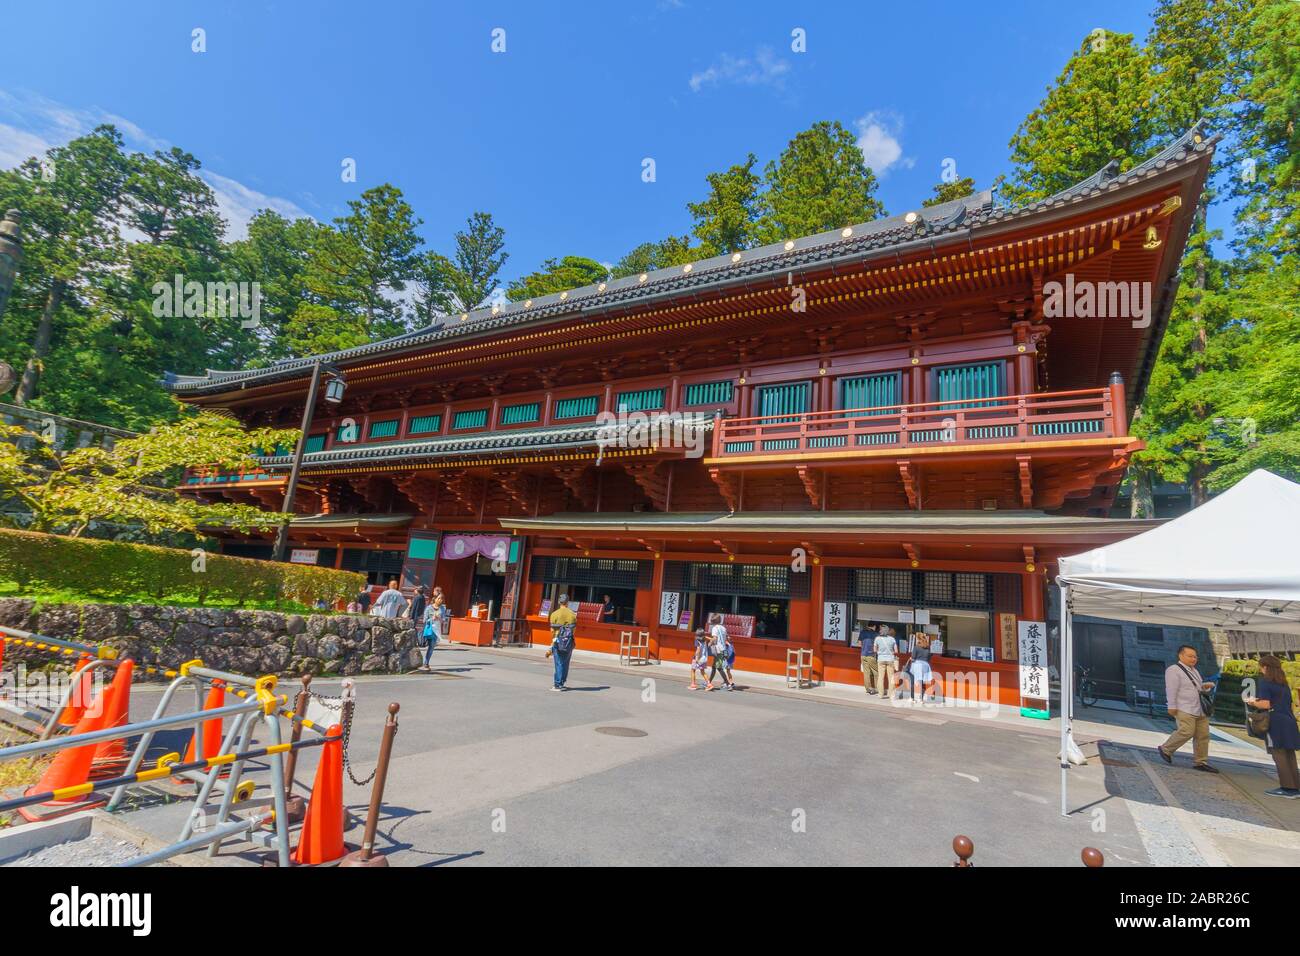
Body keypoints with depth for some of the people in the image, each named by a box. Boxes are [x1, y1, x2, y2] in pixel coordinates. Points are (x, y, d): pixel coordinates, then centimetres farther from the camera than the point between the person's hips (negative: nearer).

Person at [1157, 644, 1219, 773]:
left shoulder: (1194, 670, 20)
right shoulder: (1173, 670, -9)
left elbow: (1198, 687, 30)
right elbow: (1171, 689, -14)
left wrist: (1206, 686, 7)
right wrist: (1172, 706, -18)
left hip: (1200, 709, 9)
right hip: (1184, 709, -9)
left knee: (1203, 735, 6)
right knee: (1186, 732, -17)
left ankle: (1200, 762, 15)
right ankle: (1165, 749, 1)